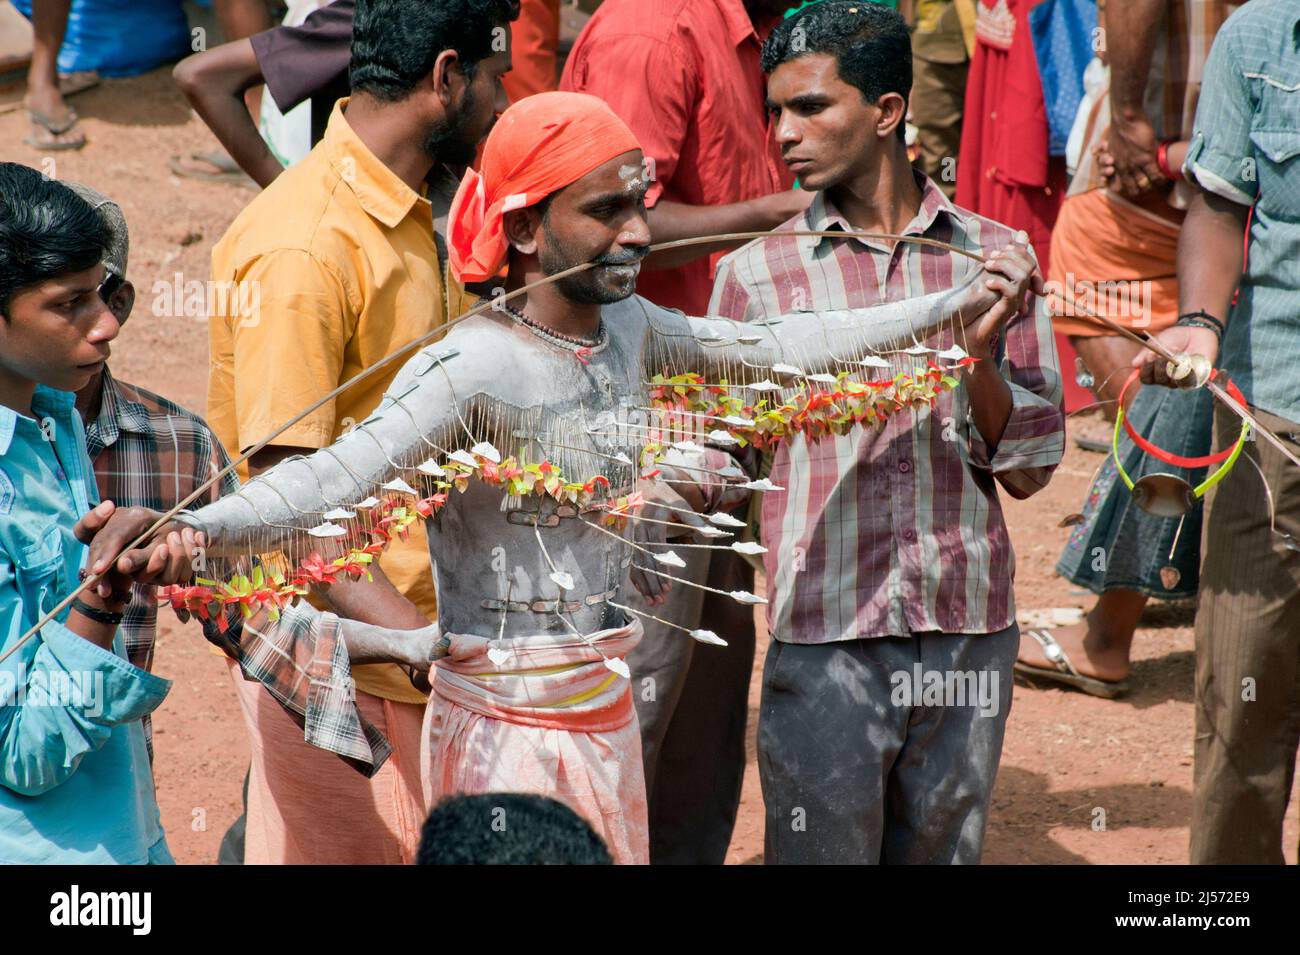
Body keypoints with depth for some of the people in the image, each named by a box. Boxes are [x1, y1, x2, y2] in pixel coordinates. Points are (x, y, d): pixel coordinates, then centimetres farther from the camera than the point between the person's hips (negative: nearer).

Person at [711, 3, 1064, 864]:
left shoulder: (996, 258, 3)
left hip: (970, 632, 2)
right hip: (824, 639, -1)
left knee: (944, 849, 12)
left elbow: (1030, 469, 4)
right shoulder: (756, 275, 1)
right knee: (822, 847, 0)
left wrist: (982, 351, -12)